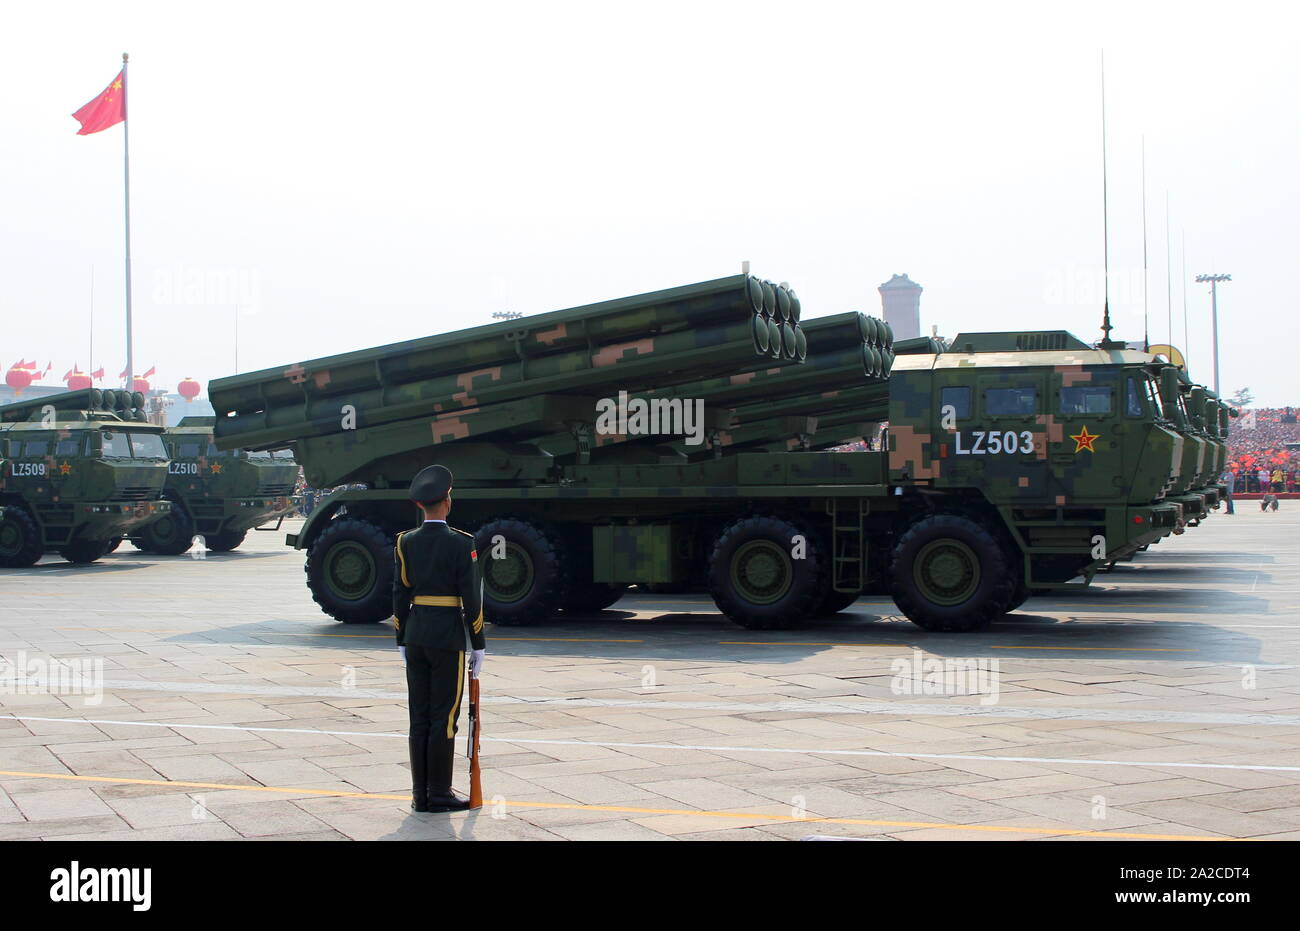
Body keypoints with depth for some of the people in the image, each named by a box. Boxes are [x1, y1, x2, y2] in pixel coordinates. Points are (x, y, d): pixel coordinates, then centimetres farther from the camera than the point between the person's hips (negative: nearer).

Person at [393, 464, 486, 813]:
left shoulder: (405, 542, 4)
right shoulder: (461, 543, -9)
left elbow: (399, 594, 6)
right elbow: (472, 597, -10)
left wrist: (402, 640, 14)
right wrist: (478, 645, -3)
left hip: (415, 635, 5)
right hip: (448, 636, -5)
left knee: (419, 717, 8)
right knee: (444, 717, 0)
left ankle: (421, 794, 12)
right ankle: (439, 794, 3)